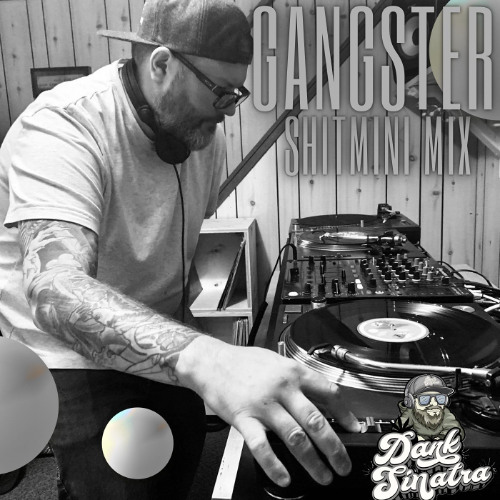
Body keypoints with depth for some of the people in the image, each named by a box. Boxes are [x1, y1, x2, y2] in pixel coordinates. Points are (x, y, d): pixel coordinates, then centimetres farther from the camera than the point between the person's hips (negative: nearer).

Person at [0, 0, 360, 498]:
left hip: (164, 343, 7)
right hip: (78, 358, -6)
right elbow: (54, 289, -44)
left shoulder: (204, 133, -4)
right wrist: (204, 358, -58)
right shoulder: (62, 126, -28)